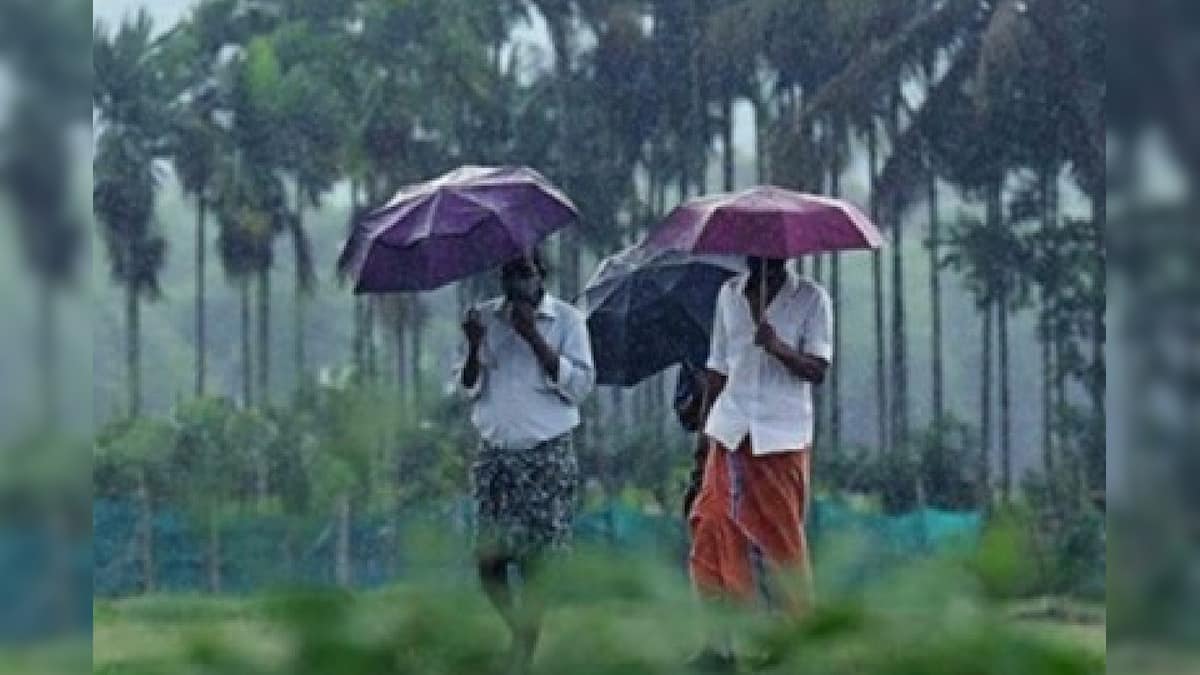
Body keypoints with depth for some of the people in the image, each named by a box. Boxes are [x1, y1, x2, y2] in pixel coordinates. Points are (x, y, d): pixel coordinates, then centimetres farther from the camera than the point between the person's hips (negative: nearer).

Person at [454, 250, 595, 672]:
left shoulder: (566, 320, -1)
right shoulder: (485, 318, 9)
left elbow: (580, 385, -9)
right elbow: (468, 389, 9)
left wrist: (534, 337, -16)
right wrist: (474, 346, -10)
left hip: (546, 457, -4)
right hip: (495, 454, 4)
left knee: (536, 562, -7)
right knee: (488, 559, 0)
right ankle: (522, 634, 22)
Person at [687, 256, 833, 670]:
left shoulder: (811, 298, -2)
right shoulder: (728, 294, 10)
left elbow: (817, 371, -8)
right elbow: (718, 370, 14)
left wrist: (777, 347, -25)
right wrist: (704, 432, 11)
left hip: (782, 438, -3)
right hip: (730, 434, 3)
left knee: (780, 542, 0)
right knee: (715, 535, -3)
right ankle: (720, 642, 1)